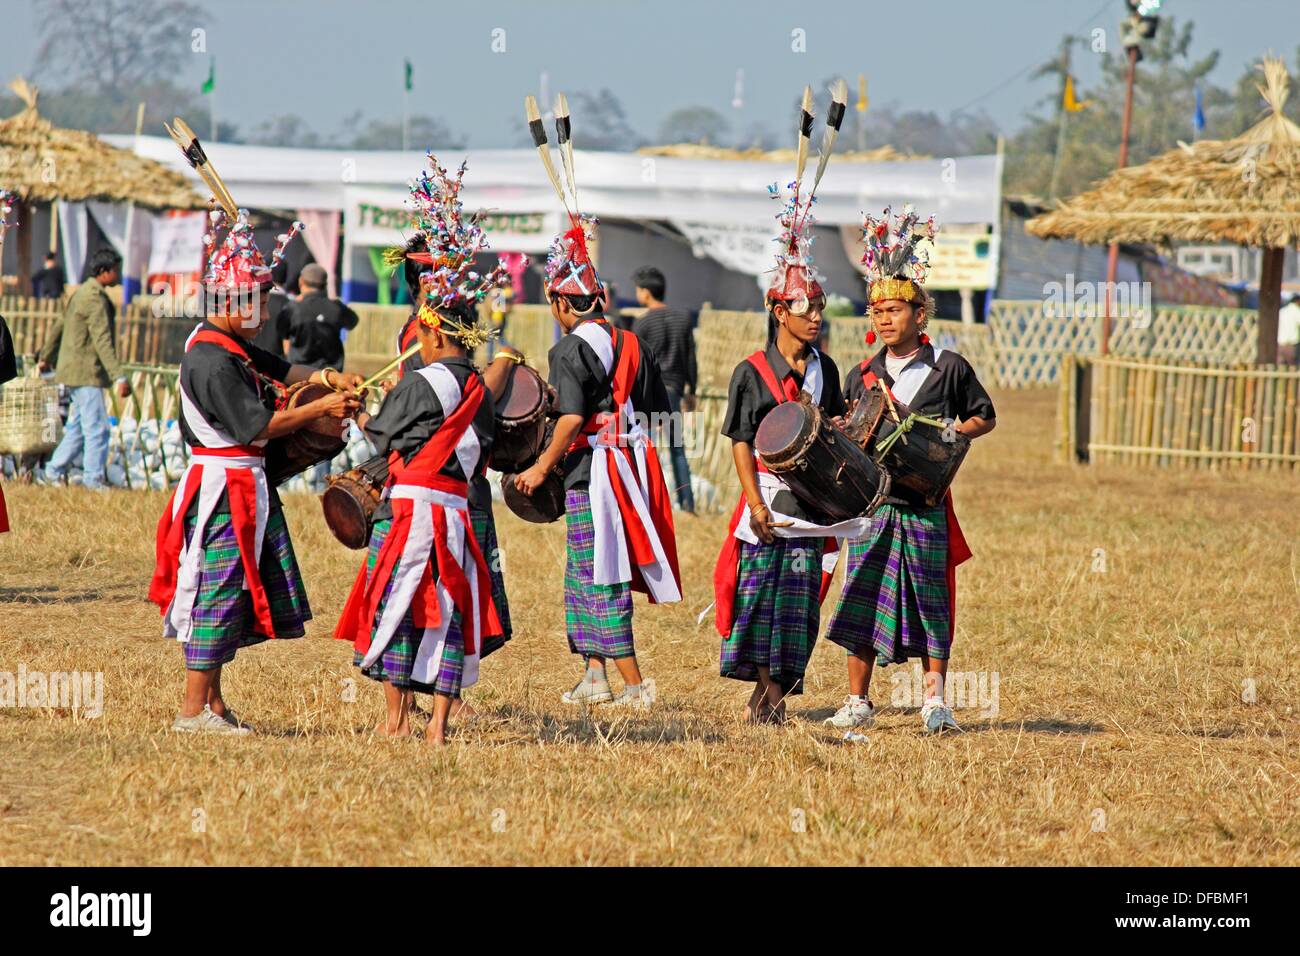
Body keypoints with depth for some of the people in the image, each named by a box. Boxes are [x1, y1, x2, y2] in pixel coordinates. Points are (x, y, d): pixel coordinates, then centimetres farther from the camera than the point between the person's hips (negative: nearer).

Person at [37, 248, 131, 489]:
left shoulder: (83, 292, 15)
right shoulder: (95, 299, -17)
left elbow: (61, 327, 27)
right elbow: (102, 340, -25)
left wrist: (47, 357, 40)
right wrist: (119, 376, -30)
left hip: (73, 370, 10)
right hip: (85, 372, -10)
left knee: (79, 424, 15)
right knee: (97, 427, -7)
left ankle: (54, 471, 19)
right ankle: (93, 479, -5)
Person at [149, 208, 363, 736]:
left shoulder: (229, 344, 11)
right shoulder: (211, 361, -20)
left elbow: (276, 368, 21)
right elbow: (256, 424, -20)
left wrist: (327, 378, 5)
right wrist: (321, 409, -14)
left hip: (247, 488, 11)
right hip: (223, 488, -11)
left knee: (230, 594, 14)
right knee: (218, 590, -7)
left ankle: (213, 702, 19)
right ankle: (193, 709, -4)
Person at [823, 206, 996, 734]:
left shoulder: (948, 368, 0)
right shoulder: (863, 375, 9)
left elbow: (983, 417, 10)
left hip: (926, 500, -3)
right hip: (872, 498, 3)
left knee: (930, 597, 1)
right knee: (862, 595, 2)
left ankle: (934, 700, 11)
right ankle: (858, 701, 10)